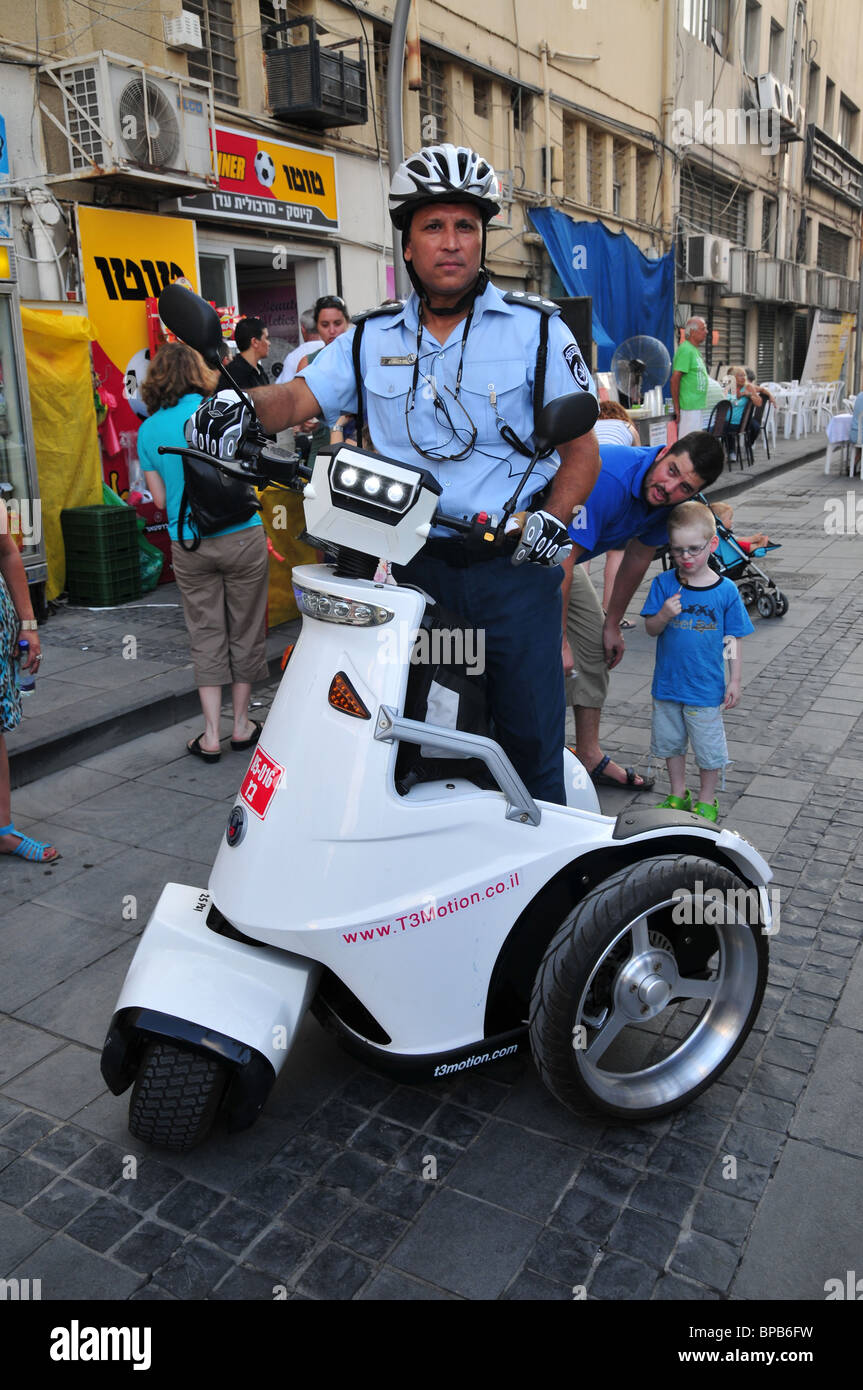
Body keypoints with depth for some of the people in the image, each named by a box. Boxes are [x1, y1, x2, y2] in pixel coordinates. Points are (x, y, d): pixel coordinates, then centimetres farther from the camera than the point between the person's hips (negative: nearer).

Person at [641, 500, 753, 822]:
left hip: (706, 687, -2)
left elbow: (733, 638, -1)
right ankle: (678, 796, 36)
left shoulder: (726, 590, -9)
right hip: (667, 683, 2)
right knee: (671, 742, 17)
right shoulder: (663, 584, -7)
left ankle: (706, 802, 28)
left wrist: (734, 680, -1)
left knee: (708, 748, 9)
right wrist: (664, 616, -25)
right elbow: (651, 629, -4)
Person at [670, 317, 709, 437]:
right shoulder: (685, 350, -14)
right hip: (689, 408, -10)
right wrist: (677, 408, -20)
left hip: (698, 407, 10)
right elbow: (674, 379, -20)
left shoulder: (695, 350, 17)